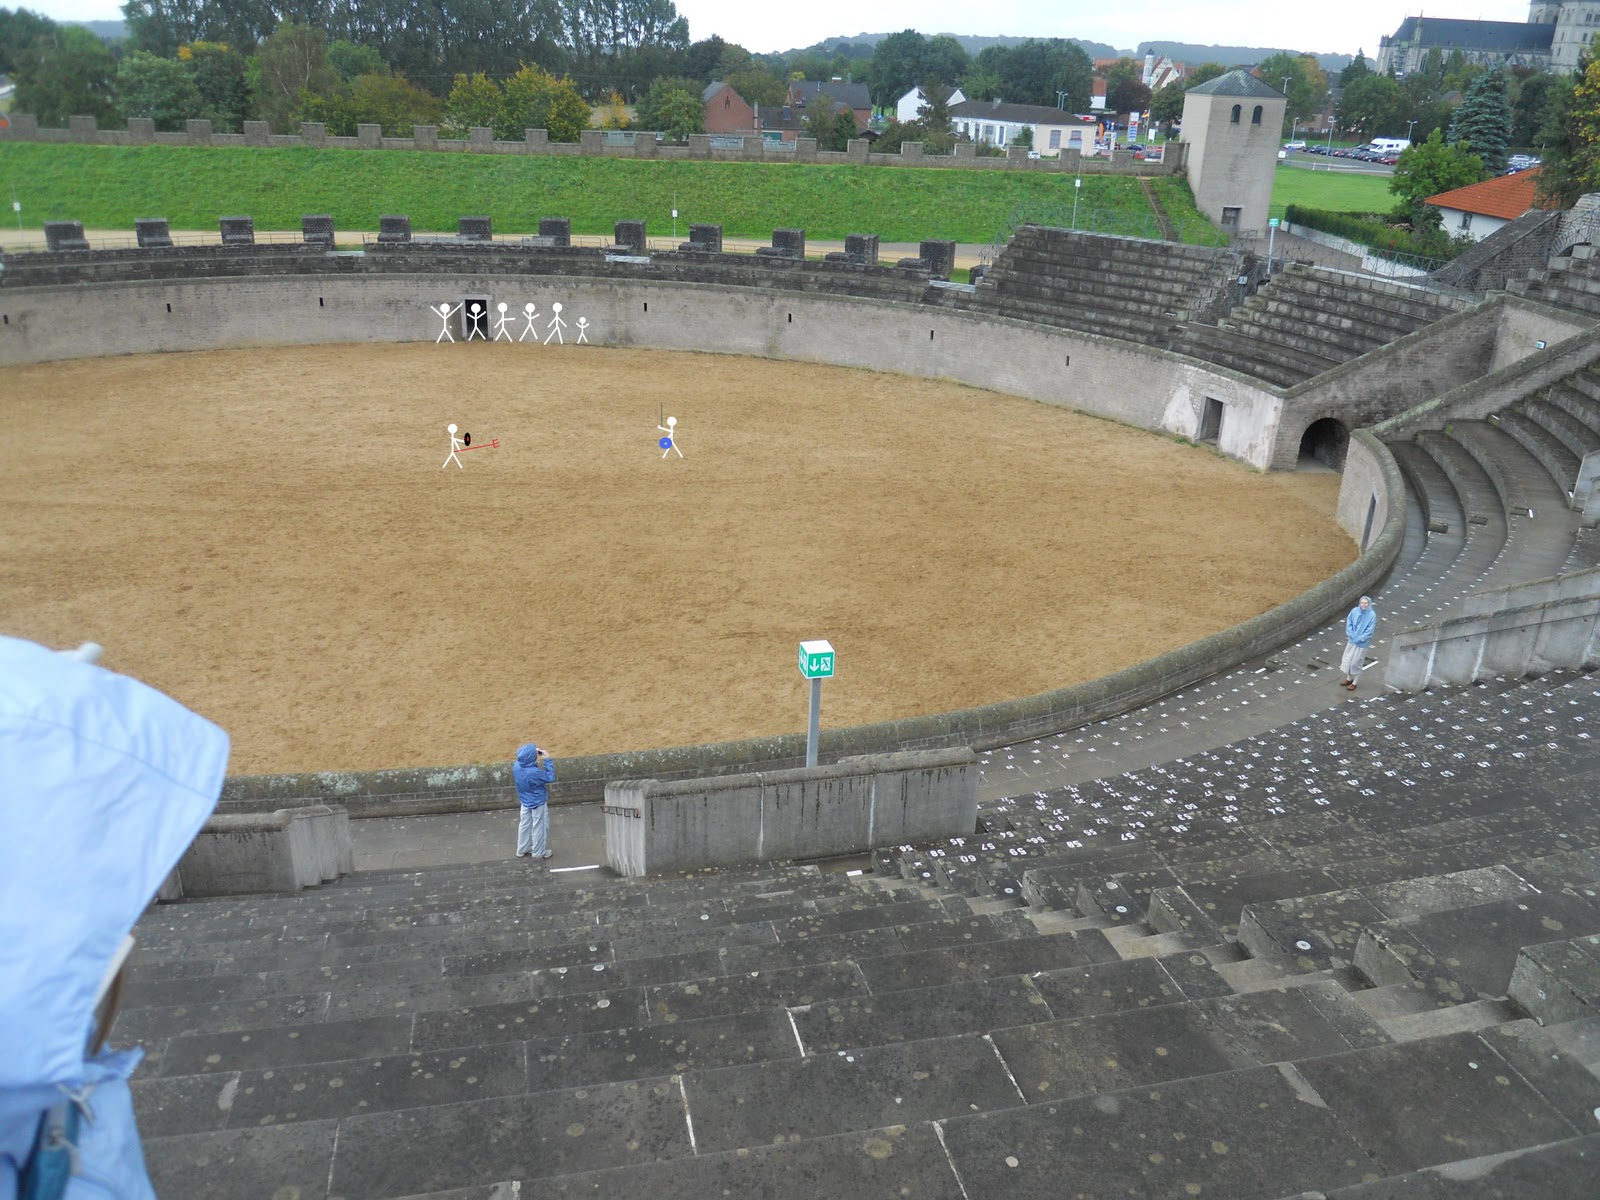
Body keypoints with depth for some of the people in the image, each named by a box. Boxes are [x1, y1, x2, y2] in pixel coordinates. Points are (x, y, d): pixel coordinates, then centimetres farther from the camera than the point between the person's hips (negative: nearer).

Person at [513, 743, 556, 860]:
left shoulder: (516, 766, -18)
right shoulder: (534, 772, -38)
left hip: (525, 801, 7)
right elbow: (550, 778, -23)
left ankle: (522, 850, 40)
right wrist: (548, 760, -24)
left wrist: (535, 753, -10)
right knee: (539, 827, 13)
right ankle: (538, 853, 29)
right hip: (538, 803, -7)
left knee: (525, 825, 24)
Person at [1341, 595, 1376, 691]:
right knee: (1347, 659, 12)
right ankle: (1349, 678, 33)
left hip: (1362, 643, -4)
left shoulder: (1372, 615, -16)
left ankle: (1354, 683, 20)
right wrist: (1351, 635, -10)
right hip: (1352, 640, 4)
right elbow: (1349, 623, 0)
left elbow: (1370, 630, -16)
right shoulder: (1354, 611, -6)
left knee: (1356, 662, 4)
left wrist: (1360, 639, -17)